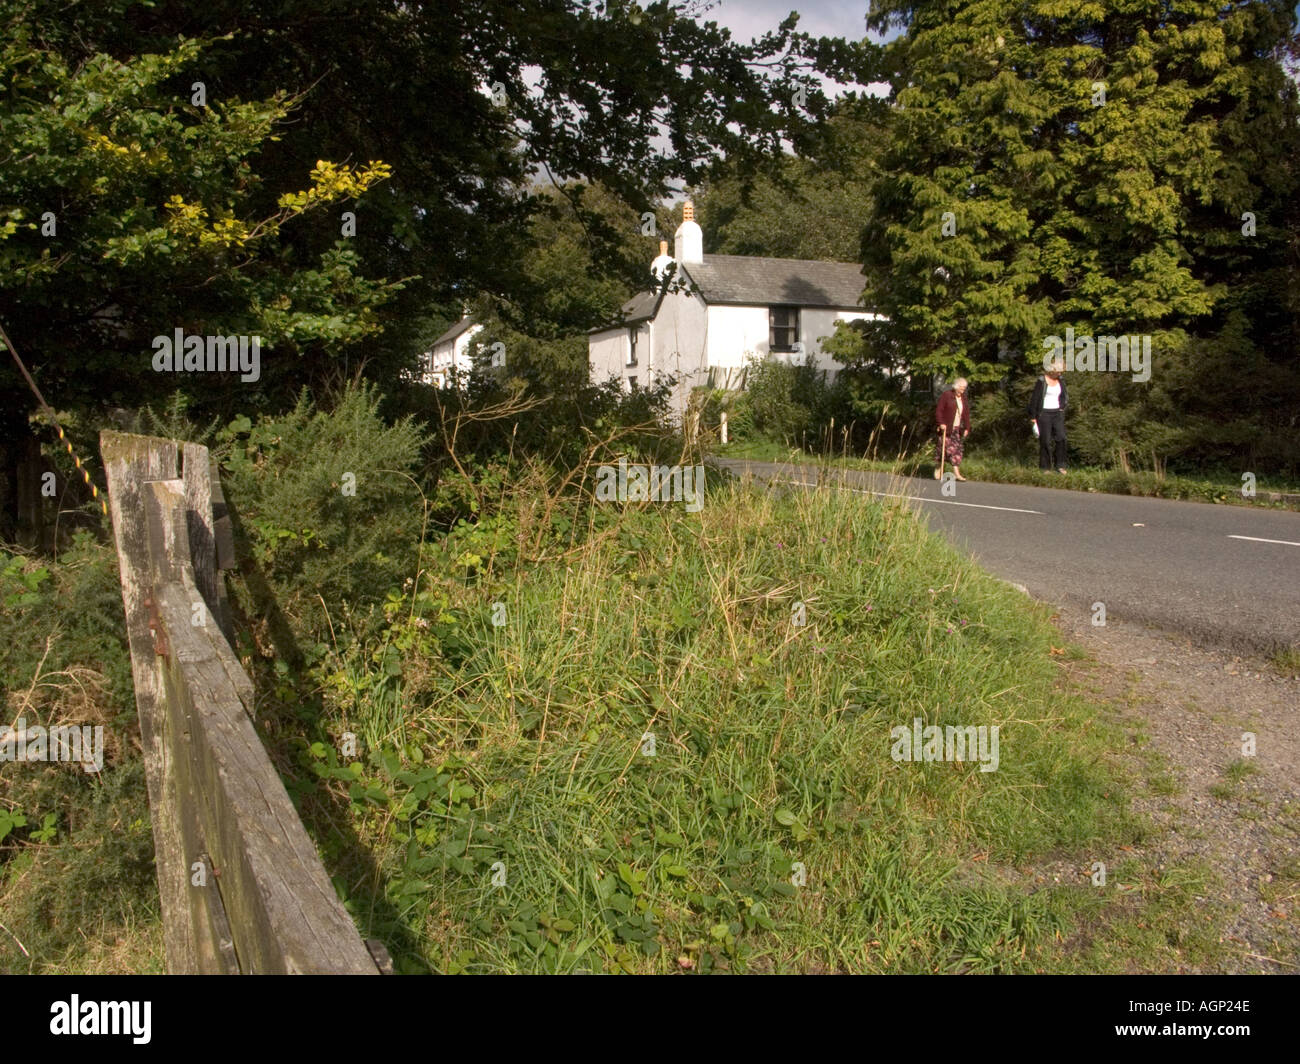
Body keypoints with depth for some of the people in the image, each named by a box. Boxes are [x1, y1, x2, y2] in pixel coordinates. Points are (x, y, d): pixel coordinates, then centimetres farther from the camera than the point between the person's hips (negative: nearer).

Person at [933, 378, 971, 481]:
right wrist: (941, 423, -19)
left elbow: (966, 414, 15)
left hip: (957, 429, 5)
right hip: (945, 428, -5)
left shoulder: (963, 398, 12)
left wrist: (967, 428, 9)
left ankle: (956, 473, -4)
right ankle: (937, 469, 15)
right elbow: (938, 411, -10)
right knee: (942, 449, -2)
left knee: (957, 449, -2)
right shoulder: (946, 395, -6)